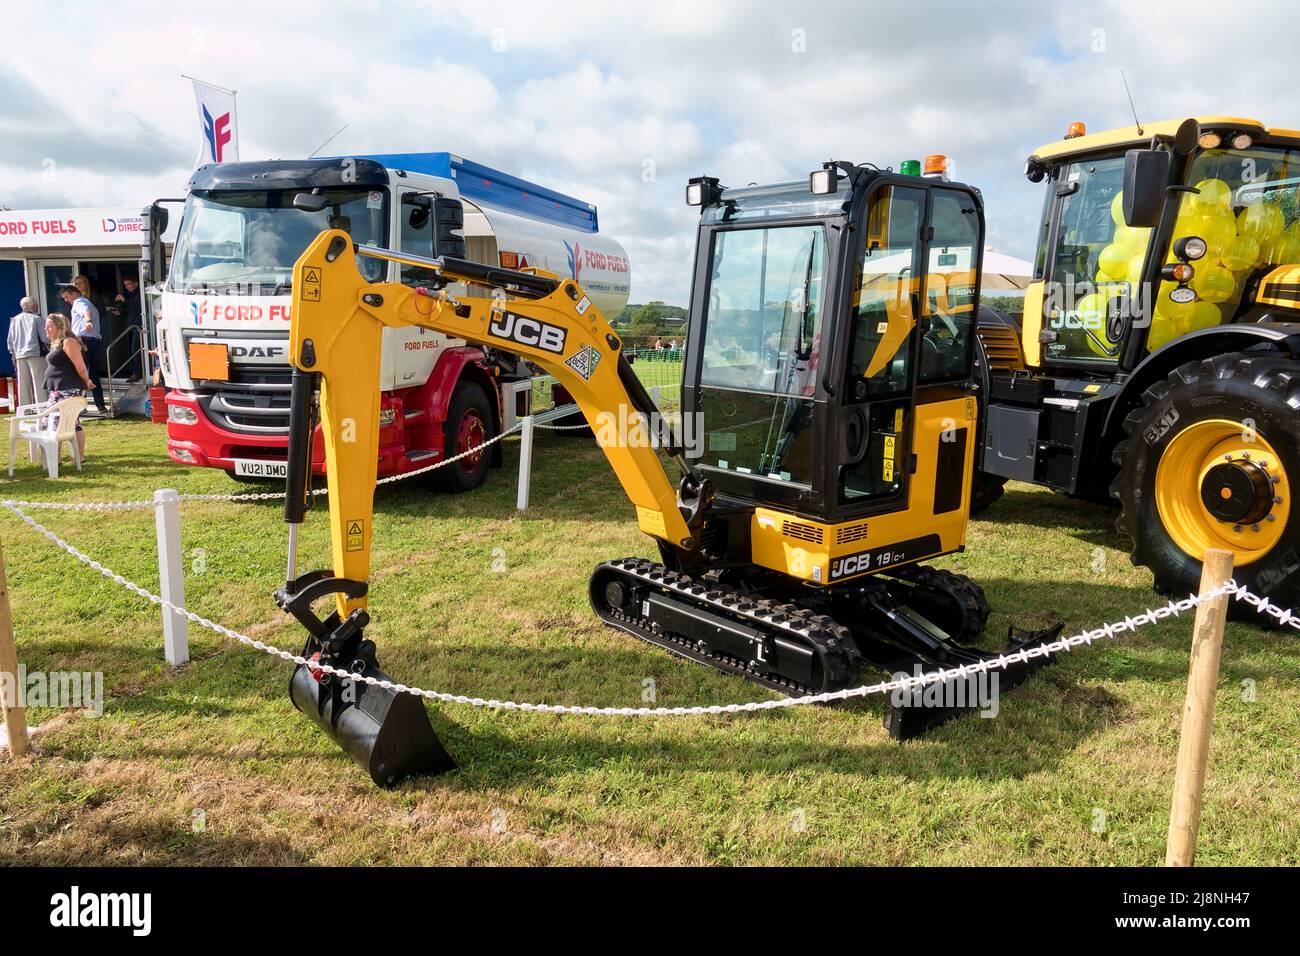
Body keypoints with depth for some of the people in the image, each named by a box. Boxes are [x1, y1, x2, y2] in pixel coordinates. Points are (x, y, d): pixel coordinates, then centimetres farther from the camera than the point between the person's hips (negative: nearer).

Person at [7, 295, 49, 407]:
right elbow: (45, 338, -8)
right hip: (36, 354, -5)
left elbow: (10, 340, 13)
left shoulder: (14, 320, 11)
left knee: (23, 386, 7)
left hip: (19, 356, 5)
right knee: (39, 384, -5)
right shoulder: (37, 319, -3)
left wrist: (13, 353, 23)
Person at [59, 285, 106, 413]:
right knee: (94, 375, 12)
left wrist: (88, 321, -45)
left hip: (83, 340, -9)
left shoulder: (78, 302, -2)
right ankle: (101, 406, 9)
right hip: (96, 341, 9)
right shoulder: (90, 304, 27)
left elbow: (86, 310, -25)